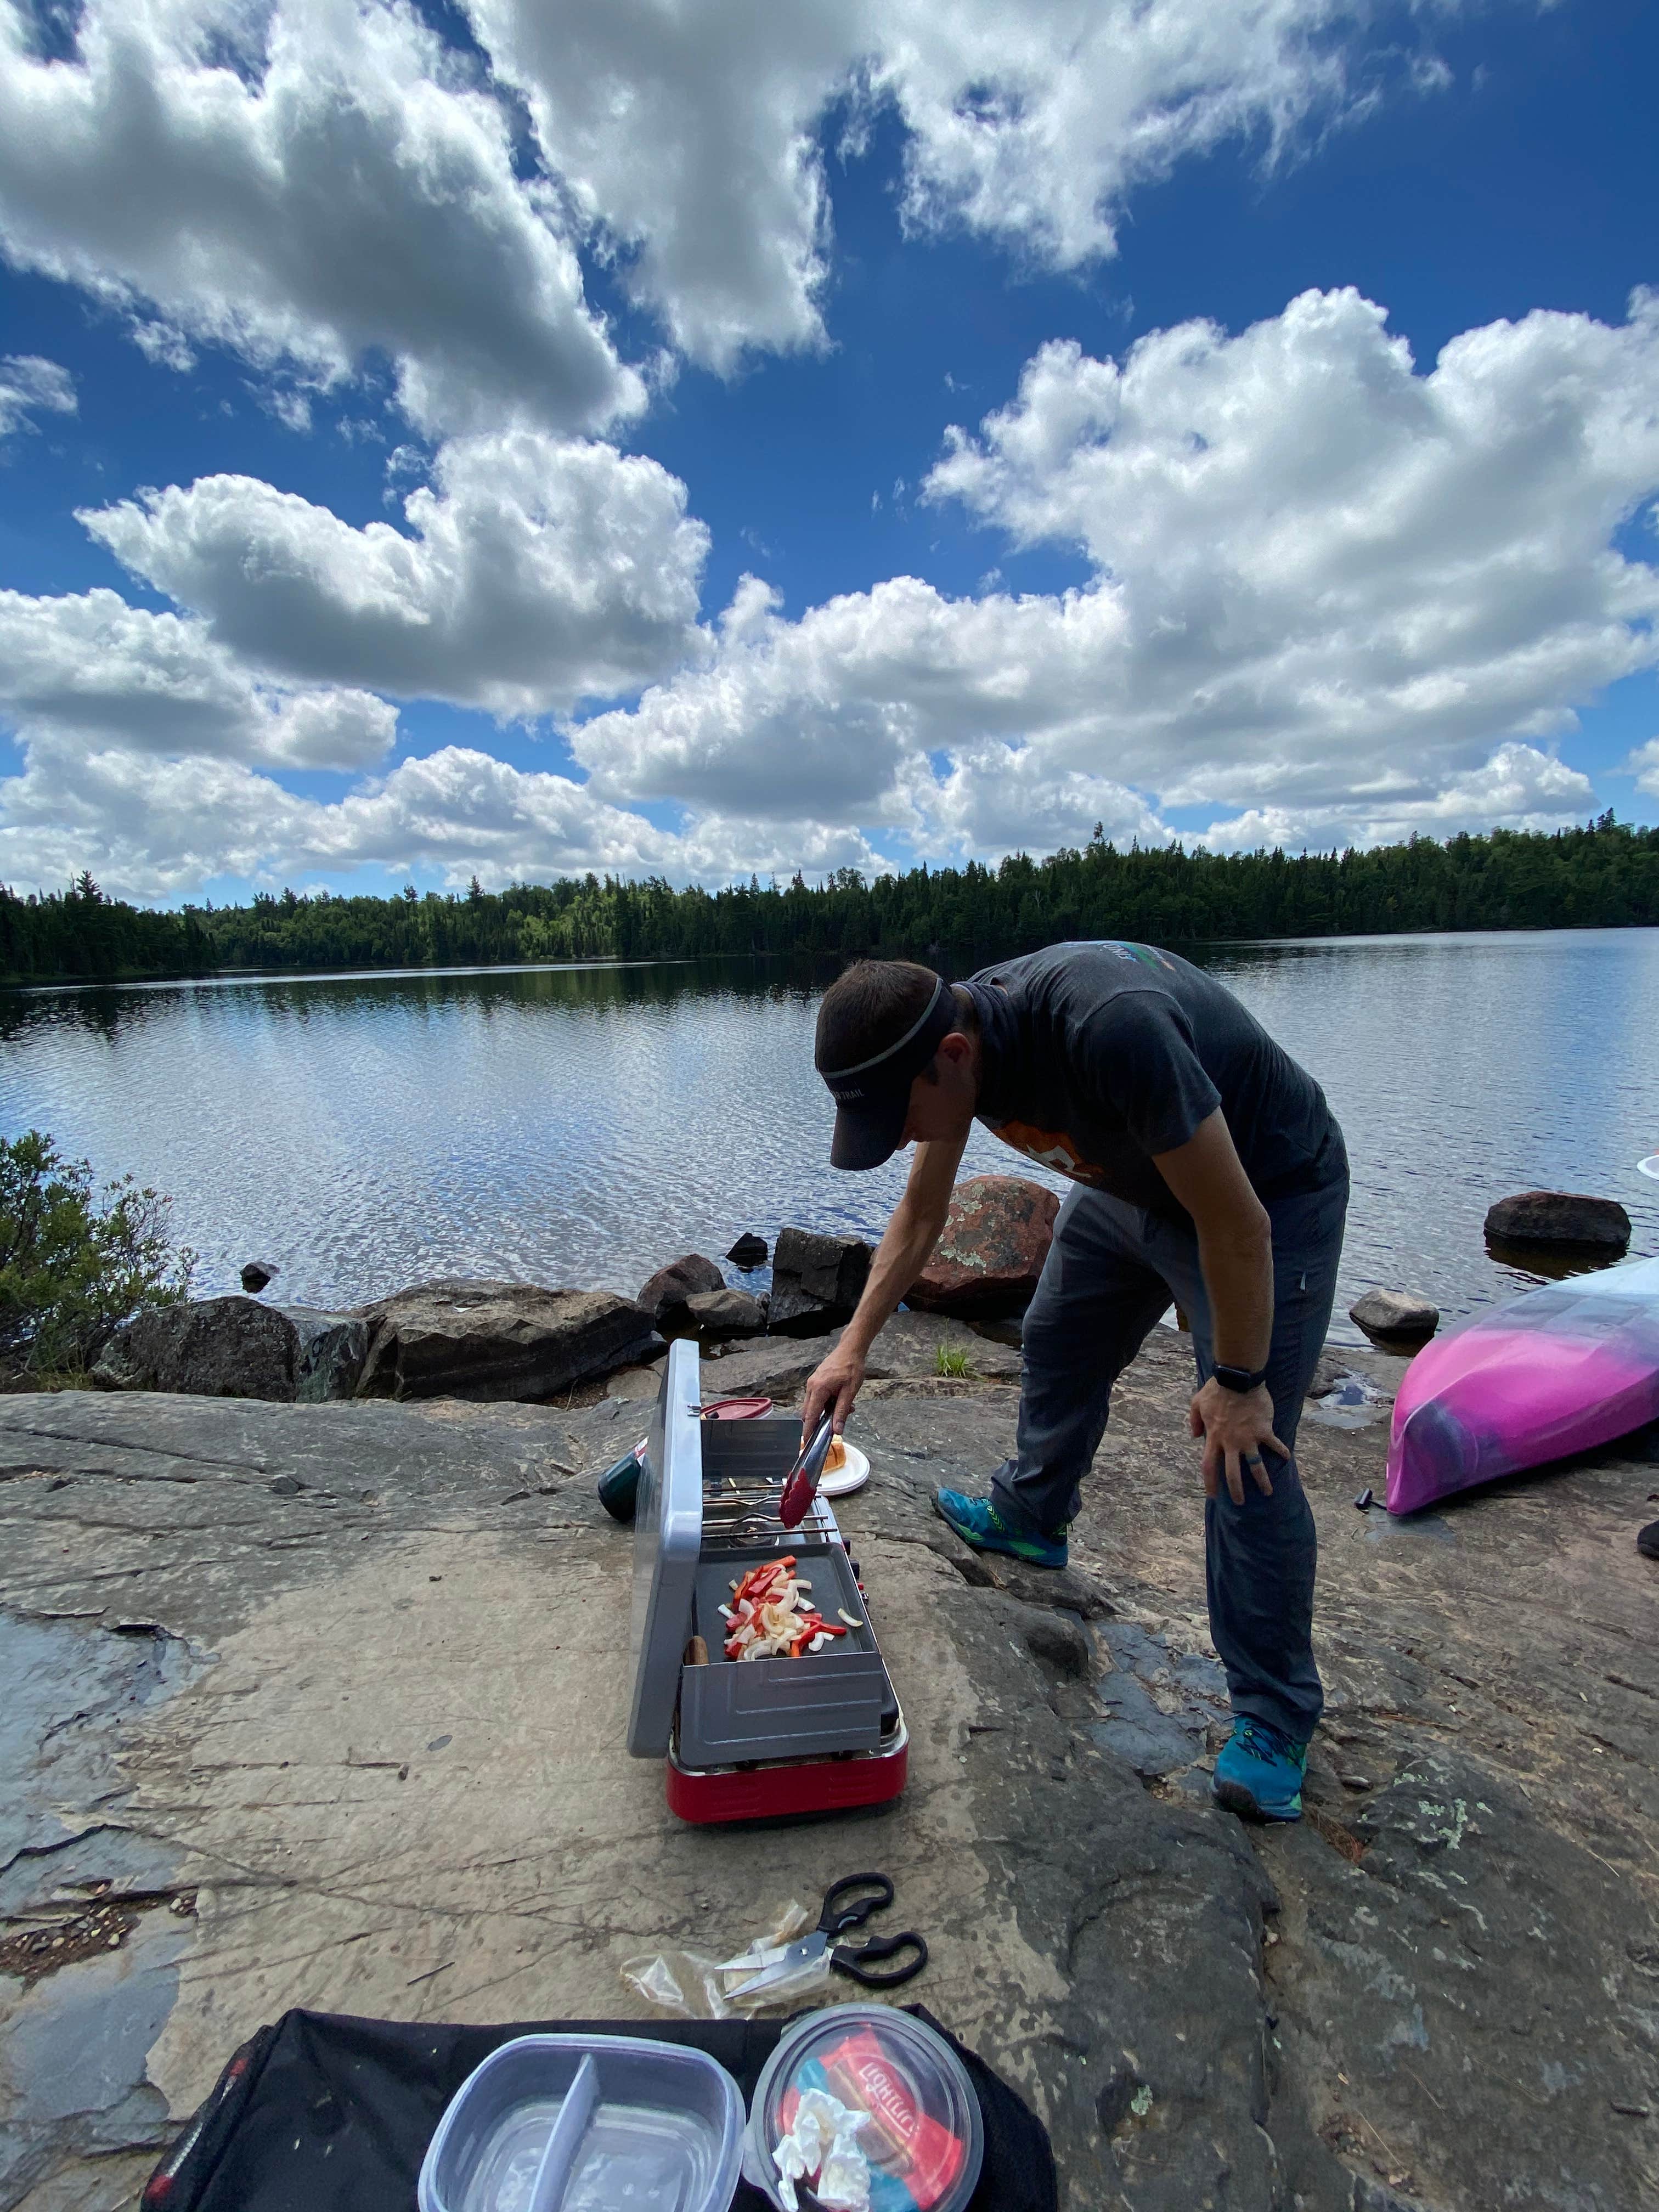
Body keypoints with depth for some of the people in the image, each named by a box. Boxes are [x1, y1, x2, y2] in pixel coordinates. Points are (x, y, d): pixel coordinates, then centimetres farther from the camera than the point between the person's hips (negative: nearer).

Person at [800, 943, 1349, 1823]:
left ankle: (1272, 1717, 14)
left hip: (1270, 1189, -7)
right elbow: (920, 1213, -1)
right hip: (1128, 1181, 8)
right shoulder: (953, 1037, -16)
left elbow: (1237, 1229, -31)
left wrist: (1236, 1381, -18)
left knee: (1245, 1457, -8)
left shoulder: (1111, 1030, -42)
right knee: (1058, 1347, 19)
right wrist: (853, 1347, -3)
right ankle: (1029, 1517, 45)